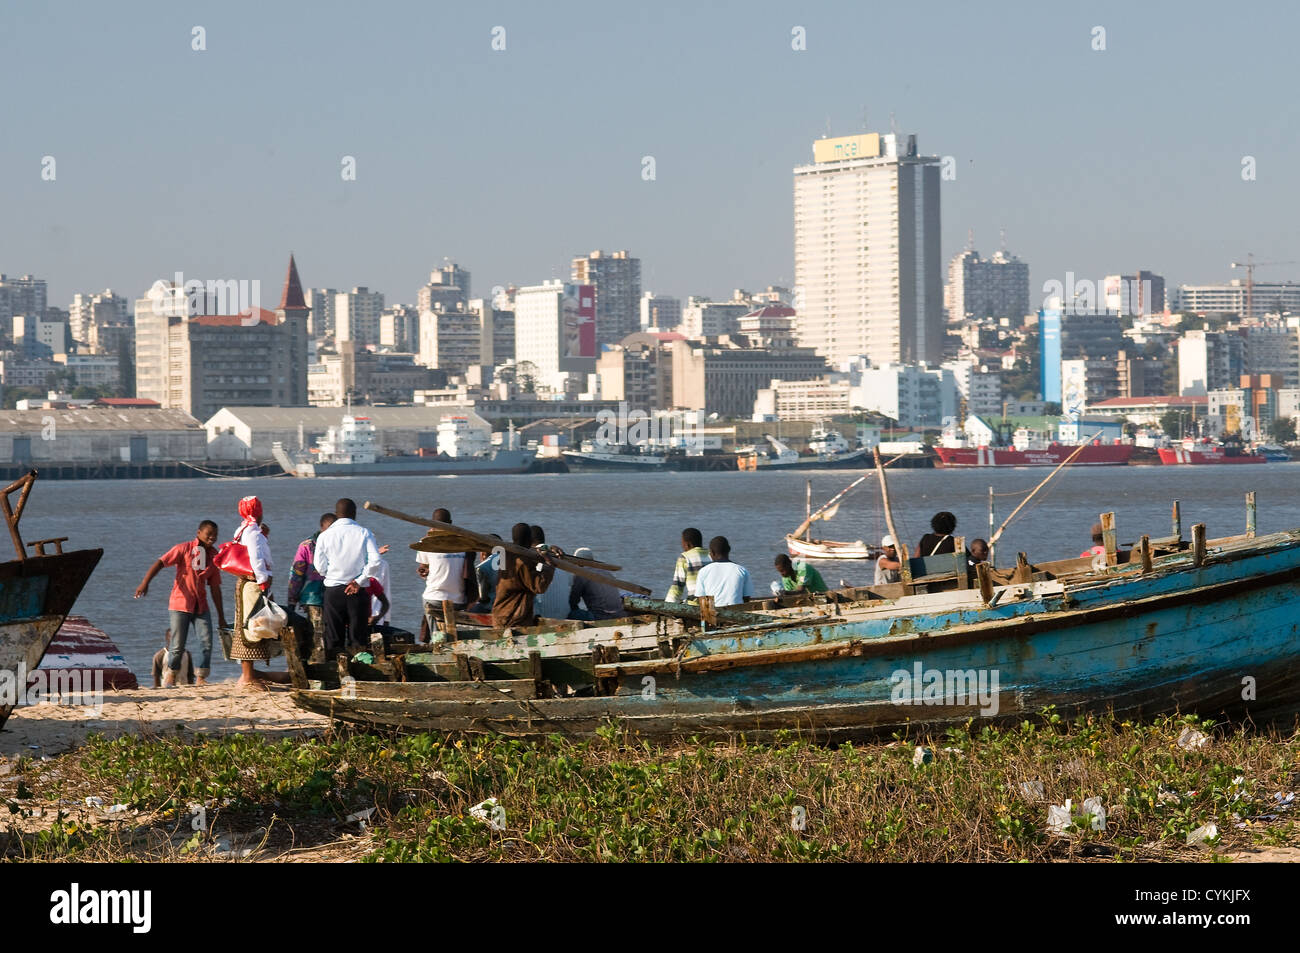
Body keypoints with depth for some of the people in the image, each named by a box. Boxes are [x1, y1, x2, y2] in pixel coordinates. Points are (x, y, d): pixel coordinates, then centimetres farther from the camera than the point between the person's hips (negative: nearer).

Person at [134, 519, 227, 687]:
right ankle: (171, 674, 20)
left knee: (206, 642, -9)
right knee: (177, 645, -2)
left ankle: (200, 677, -3)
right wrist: (145, 583, -29)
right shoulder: (184, 549, -4)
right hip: (180, 604, -4)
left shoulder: (214, 555, 9)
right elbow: (160, 562, -13)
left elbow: (215, 587, 13)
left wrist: (221, 615, 11)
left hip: (201, 606, 4)